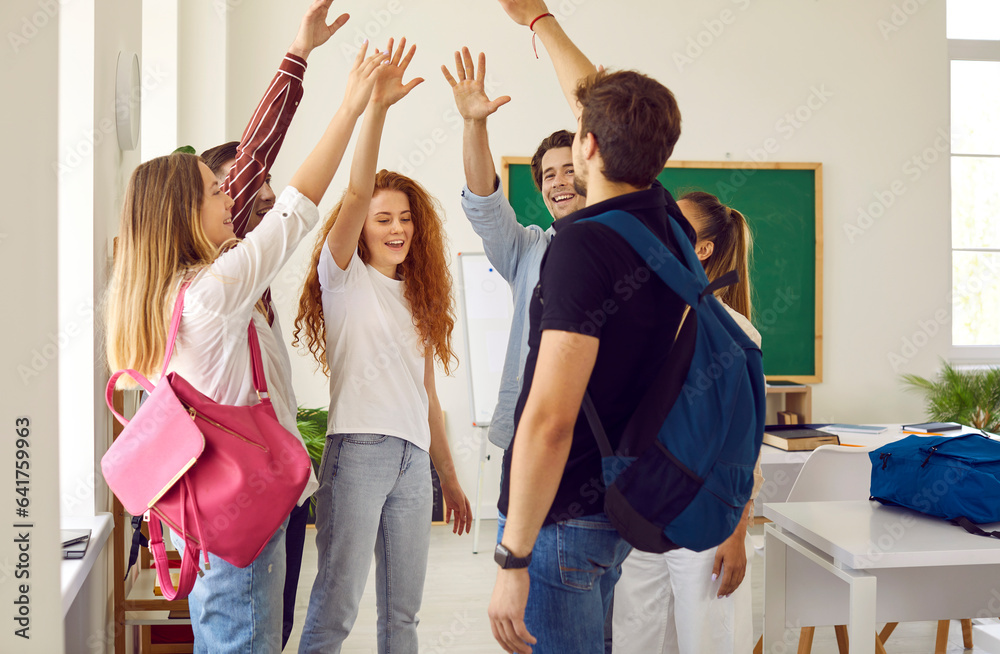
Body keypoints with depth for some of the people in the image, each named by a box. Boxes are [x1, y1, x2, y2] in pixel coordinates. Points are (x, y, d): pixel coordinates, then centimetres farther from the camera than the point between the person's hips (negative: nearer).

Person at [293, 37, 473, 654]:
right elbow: (356, 194, -13)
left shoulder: (420, 300, 20)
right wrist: (376, 106, -23)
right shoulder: (345, 278, 4)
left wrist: (451, 481, 19)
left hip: (414, 459, 6)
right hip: (358, 448, -6)